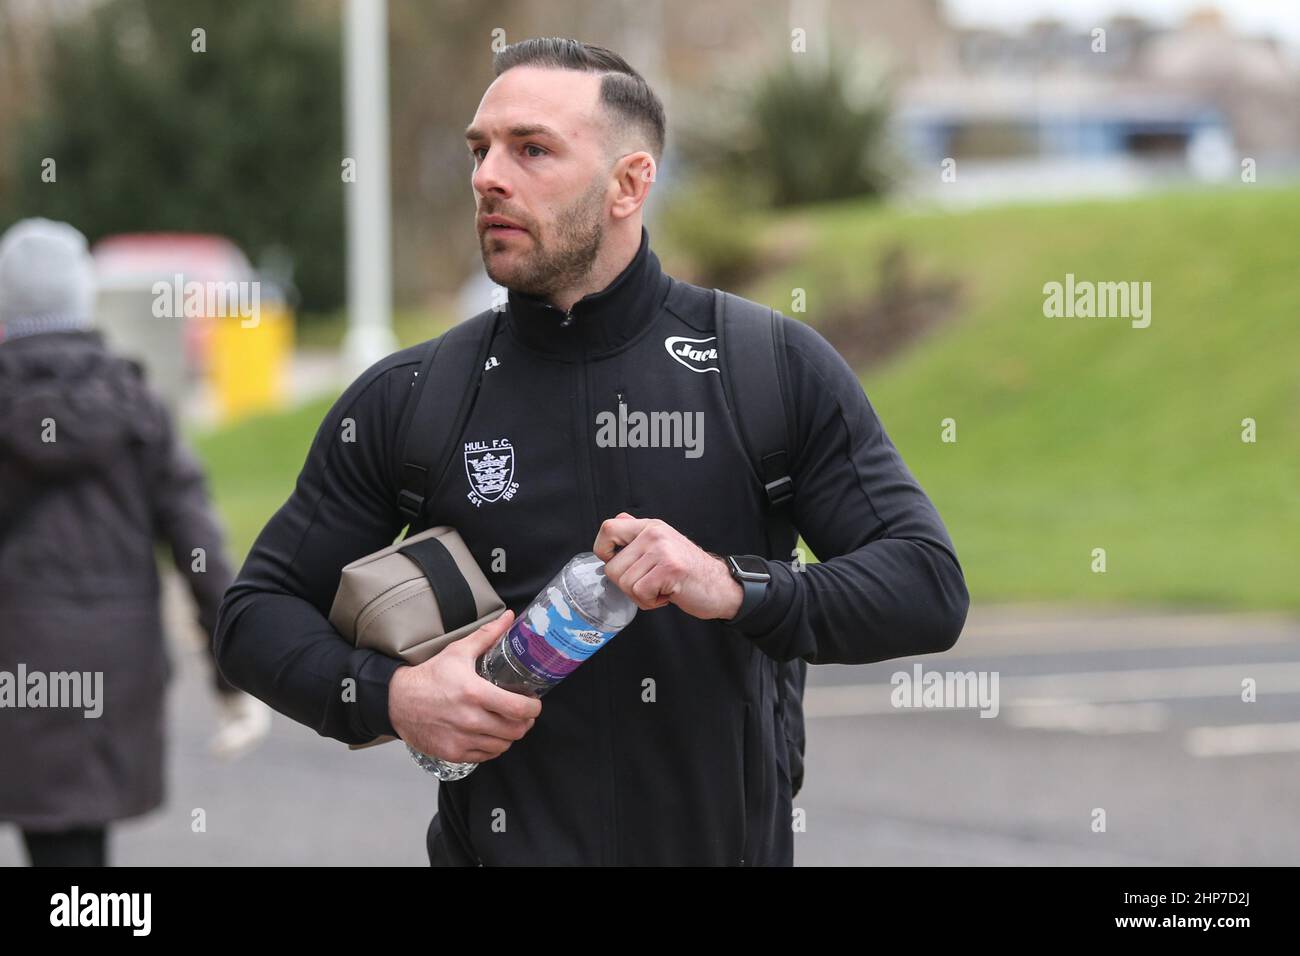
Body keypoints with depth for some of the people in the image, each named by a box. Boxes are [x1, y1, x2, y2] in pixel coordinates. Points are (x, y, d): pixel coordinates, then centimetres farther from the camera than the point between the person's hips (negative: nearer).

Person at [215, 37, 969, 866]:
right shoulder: (403, 402, -1)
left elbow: (930, 588, -10)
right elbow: (259, 613, 4)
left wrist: (739, 589, -26)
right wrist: (386, 697, -15)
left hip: (725, 840, 0)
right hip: (497, 843, 1)